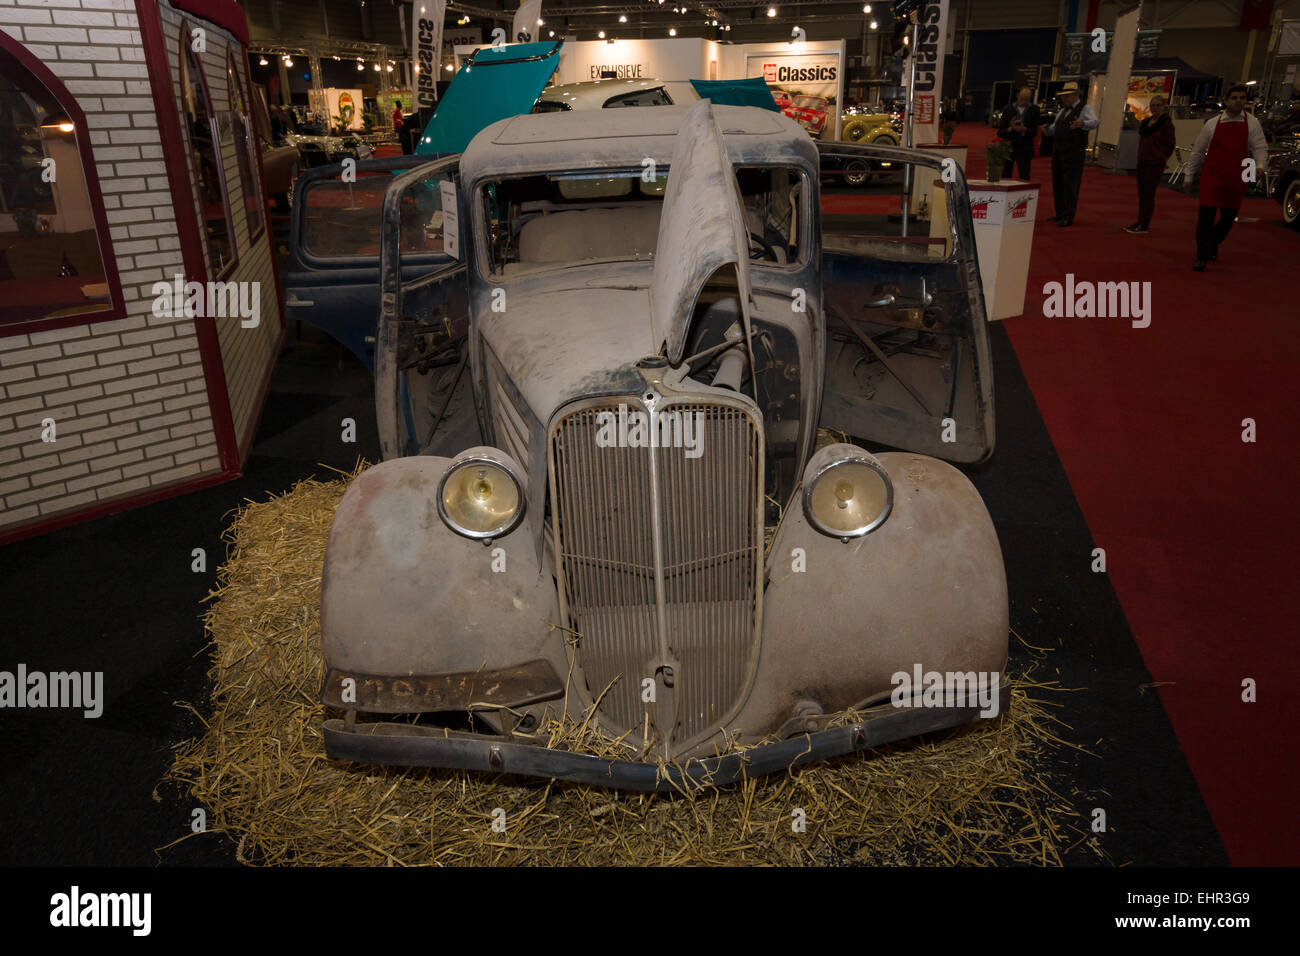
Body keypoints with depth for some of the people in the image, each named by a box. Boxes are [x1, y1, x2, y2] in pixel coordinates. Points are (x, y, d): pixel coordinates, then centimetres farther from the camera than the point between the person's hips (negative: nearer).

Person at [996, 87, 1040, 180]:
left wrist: (1024, 129, -20)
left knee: (1024, 178, -4)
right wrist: (1010, 128, -18)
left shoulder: (1034, 110, 3)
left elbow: (1034, 133, -1)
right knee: (1005, 177, -1)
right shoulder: (1008, 108, 4)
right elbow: (1000, 132, 1)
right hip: (1008, 145, 1)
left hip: (1024, 148, -1)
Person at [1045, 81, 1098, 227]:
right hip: (1058, 151, 8)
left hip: (1073, 153, -8)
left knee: (1070, 185, -9)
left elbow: (1094, 122, -23)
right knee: (1057, 183, 13)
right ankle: (1060, 214, 23)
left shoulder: (1085, 108, -5)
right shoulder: (1063, 110, 19)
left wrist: (1082, 124, -44)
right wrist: (1046, 129, 7)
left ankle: (1068, 216, -7)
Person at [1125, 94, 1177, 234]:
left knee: (1148, 193, -7)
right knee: (1141, 193, 11)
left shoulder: (1166, 123, -8)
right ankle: (1140, 222, 20)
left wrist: (1162, 158, 0)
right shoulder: (1145, 122, 12)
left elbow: (1171, 144, -5)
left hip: (1155, 164, -7)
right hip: (1142, 162, 7)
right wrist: (1141, 156, 13)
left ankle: (1144, 226, -4)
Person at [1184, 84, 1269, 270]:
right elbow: (1198, 151, 11)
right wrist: (1190, 176, 12)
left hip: (1236, 178, 2)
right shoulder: (1212, 123, 4)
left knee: (1228, 217, 9)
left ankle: (1212, 246, 34)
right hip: (1212, 174, -2)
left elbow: (1260, 147, -1)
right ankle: (1202, 257, -10)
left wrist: (1260, 165, -21)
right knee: (1206, 213, -14)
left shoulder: (1252, 123, 4)